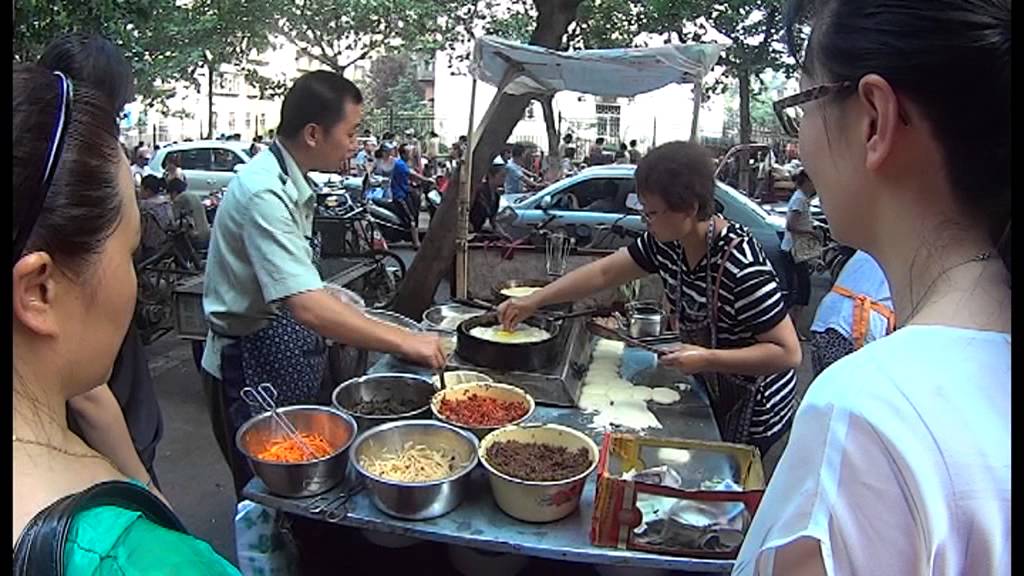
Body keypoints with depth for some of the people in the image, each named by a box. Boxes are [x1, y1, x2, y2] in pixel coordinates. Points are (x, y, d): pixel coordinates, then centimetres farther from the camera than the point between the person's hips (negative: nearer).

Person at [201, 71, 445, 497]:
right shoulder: (265, 193, -27)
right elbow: (306, 307, -36)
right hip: (252, 370, -9)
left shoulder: (290, 182, 5)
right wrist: (404, 342, -33)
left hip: (284, 364, 9)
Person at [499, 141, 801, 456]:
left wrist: (707, 358, -34)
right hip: (709, 396, 7)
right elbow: (603, 272, -3)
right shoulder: (666, 242, -9)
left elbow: (788, 353, -27)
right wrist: (533, 301, -8)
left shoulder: (742, 267, -32)